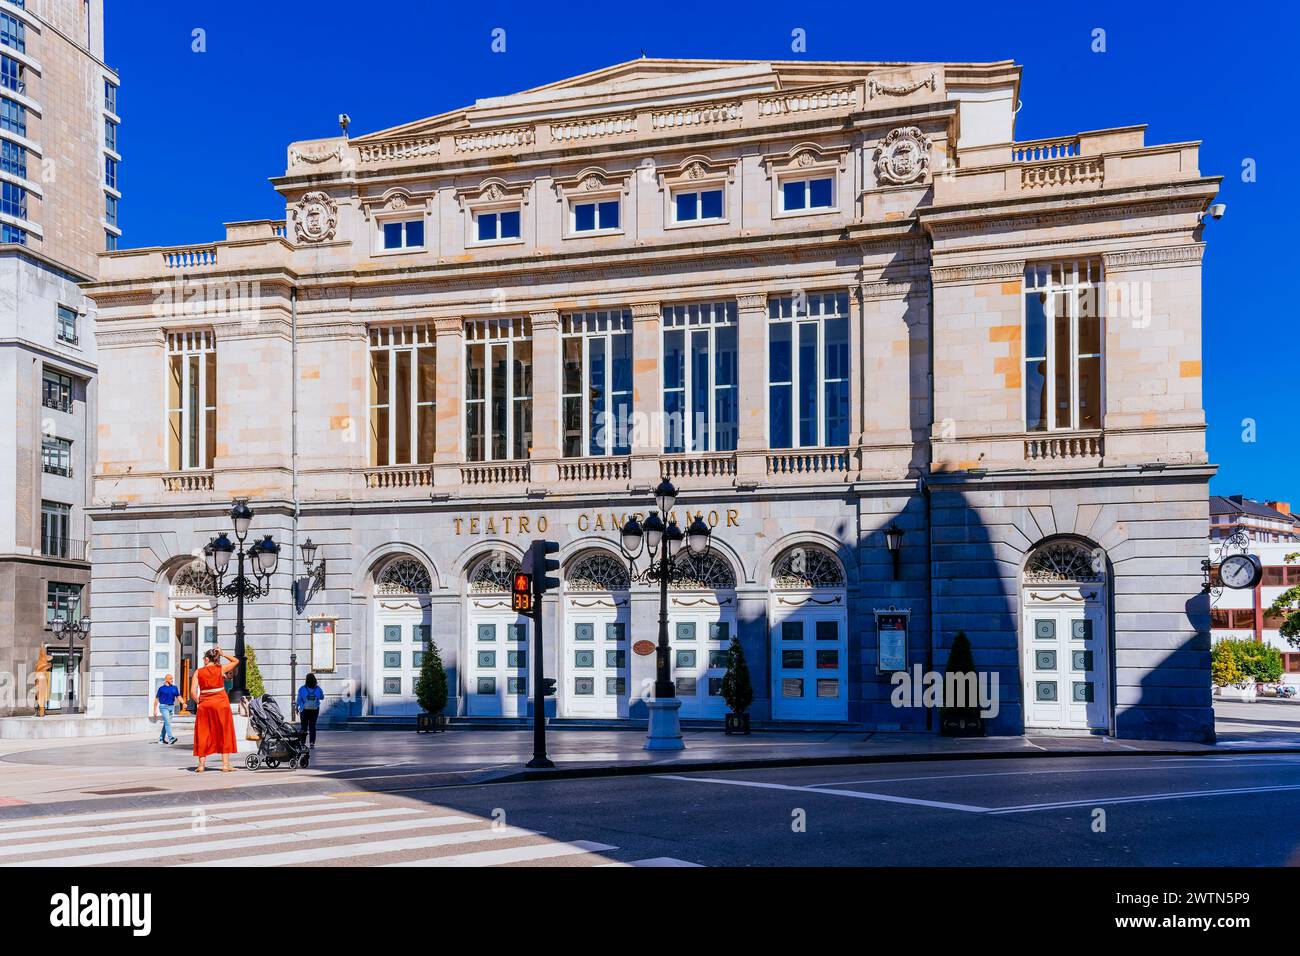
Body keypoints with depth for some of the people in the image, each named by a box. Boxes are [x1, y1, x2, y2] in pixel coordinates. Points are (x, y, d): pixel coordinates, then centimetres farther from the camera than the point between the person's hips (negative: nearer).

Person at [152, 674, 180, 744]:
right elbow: (156, 699, 2)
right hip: (164, 707, -5)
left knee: (166, 723, 10)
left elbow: (178, 696, 10)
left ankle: (161, 739, 21)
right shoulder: (161, 688, -1)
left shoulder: (174, 687, 10)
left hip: (171, 707, 5)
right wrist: (155, 711, 0)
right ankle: (170, 738, -23)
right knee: (167, 722, -16)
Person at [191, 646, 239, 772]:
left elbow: (193, 692, -5)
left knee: (203, 734, 9)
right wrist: (222, 654, 12)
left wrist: (199, 701, 11)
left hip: (204, 704, 1)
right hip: (221, 703, -1)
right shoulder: (221, 669, 0)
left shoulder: (198, 672, 1)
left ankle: (201, 764, 9)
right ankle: (225, 764, 5)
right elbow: (236, 661, 17)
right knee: (224, 733, 6)